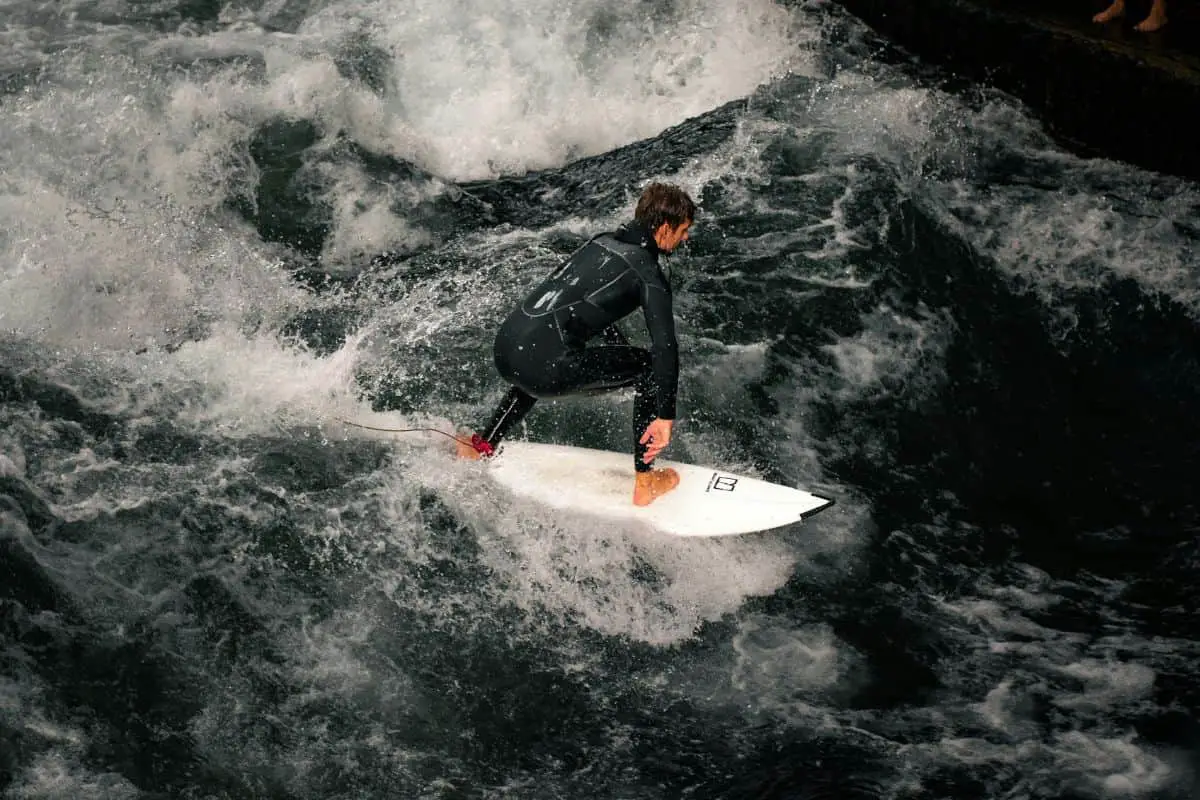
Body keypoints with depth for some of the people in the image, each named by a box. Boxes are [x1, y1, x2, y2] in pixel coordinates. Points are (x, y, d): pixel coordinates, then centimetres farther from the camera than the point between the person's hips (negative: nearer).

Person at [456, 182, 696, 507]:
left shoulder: (601, 242, 20)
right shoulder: (648, 274, -3)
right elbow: (665, 347, -12)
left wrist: (625, 355, 45)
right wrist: (665, 416, -9)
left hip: (504, 348, 8)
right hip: (548, 367, -8)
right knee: (651, 367, 8)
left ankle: (482, 447, 45)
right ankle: (645, 483, 13)